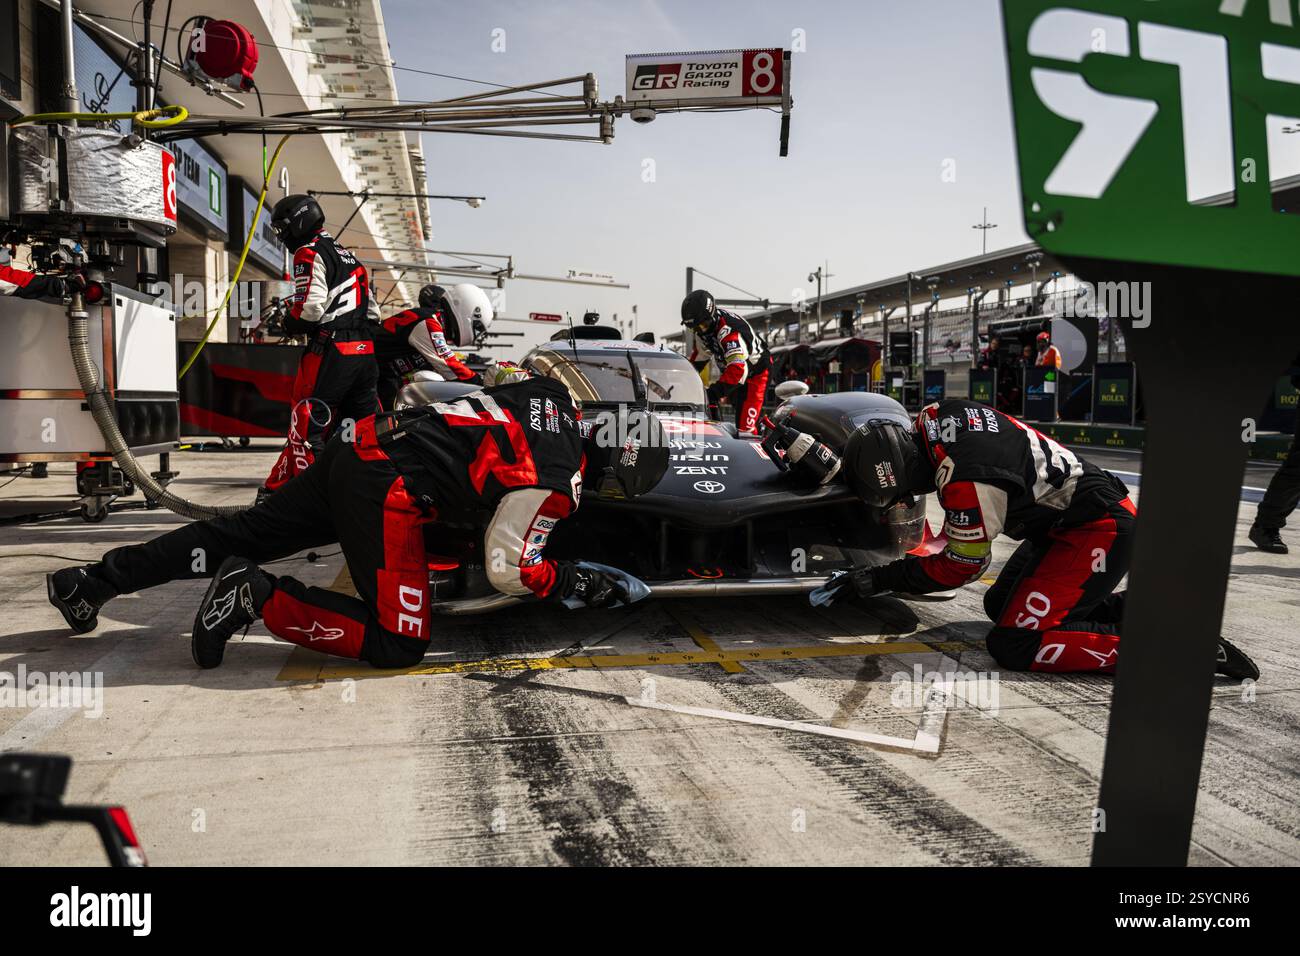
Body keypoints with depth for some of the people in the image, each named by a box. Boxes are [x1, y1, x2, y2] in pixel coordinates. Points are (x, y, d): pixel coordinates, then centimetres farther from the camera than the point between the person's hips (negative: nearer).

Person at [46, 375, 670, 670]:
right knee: (399, 644, -7)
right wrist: (578, 584, 4)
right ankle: (258, 598, -9)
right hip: (388, 494, -9)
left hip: (360, 448, 9)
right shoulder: (557, 482, -10)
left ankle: (92, 581, 24)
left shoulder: (552, 396, 12)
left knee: (241, 534, 19)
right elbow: (506, 569, -8)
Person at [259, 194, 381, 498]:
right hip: (365, 353, 8)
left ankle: (277, 489, 1)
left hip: (330, 351, -8)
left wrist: (287, 323, 1)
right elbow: (372, 311, 22)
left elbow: (310, 308, -16)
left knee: (306, 426, -4)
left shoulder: (310, 253, -4)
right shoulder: (348, 255, 24)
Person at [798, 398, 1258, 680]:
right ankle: (1126, 609, 15)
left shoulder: (966, 484, -29)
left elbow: (963, 566, -14)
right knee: (999, 605, 19)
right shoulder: (933, 415, -4)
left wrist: (881, 579, -8)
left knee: (1013, 644, -15)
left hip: (1099, 532, -10)